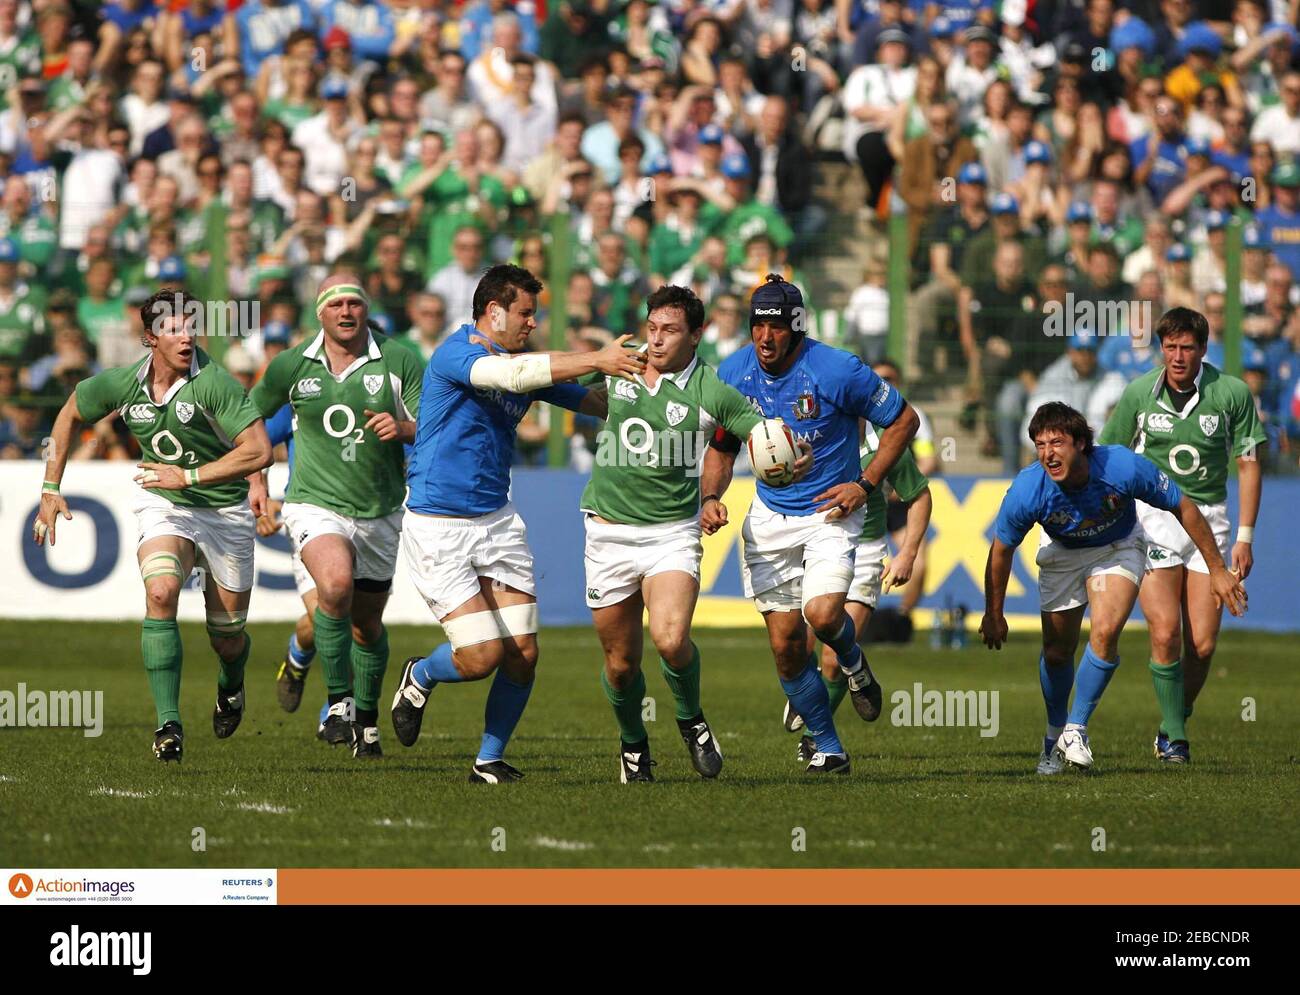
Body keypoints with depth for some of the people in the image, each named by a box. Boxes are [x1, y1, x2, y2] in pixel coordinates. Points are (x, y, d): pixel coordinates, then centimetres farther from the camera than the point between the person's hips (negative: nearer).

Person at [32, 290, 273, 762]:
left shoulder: (213, 382, -24)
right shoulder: (123, 384, -10)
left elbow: (259, 450, -28)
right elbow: (70, 416, 10)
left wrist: (189, 476, -29)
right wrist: (50, 490, 7)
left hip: (226, 510, -2)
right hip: (163, 507, 2)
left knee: (227, 636, 7)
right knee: (161, 593, -28)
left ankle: (230, 685, 47)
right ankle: (168, 724, -25)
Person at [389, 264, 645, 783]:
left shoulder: (526, 364, 10)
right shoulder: (452, 355, -13)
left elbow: (593, 402, 17)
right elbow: (511, 375, -31)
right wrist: (597, 360, -33)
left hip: (498, 521, 7)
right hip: (439, 528, -7)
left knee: (523, 653, -3)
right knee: (482, 655, -13)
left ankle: (490, 760, 15)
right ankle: (418, 678, 21)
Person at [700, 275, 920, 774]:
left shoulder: (838, 371, -17)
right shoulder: (734, 373, -5)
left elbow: (903, 420, -4)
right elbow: (721, 448, 10)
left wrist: (865, 485, -11)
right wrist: (709, 498, -8)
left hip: (830, 513, -4)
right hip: (769, 517, 4)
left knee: (821, 615, -25)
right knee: (785, 644, -2)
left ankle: (853, 662, 12)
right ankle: (827, 748, 14)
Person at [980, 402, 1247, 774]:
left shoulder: (1124, 467, -36)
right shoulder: (1026, 491, -32)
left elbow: (1184, 507, -19)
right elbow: (1001, 550, -13)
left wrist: (1217, 570, -13)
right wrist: (994, 614, -3)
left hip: (1118, 548, -1)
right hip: (1062, 552, 1)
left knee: (1105, 632, -23)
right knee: (1057, 650, 3)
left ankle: (1076, 729, -6)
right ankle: (1054, 733, 30)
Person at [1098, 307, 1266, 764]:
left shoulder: (1233, 393, -5)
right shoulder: (1138, 393, -3)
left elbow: (1248, 464, 3)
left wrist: (1245, 536, -2)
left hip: (1208, 516, 1)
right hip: (1153, 515, -1)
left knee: (1202, 644, -4)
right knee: (1166, 632, -15)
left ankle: (1175, 721, 20)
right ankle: (1174, 736, -2)